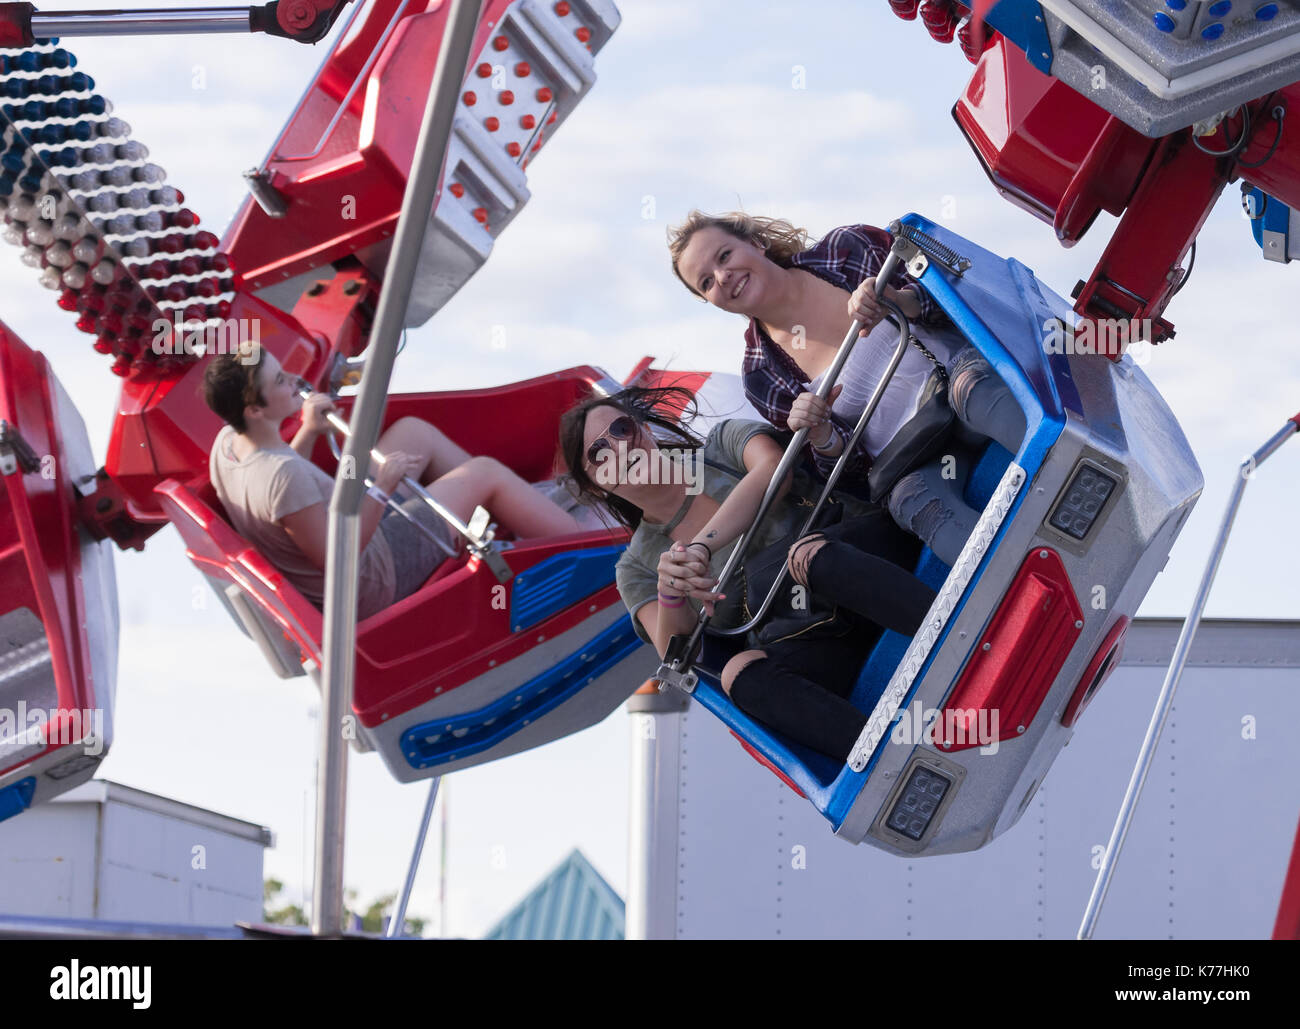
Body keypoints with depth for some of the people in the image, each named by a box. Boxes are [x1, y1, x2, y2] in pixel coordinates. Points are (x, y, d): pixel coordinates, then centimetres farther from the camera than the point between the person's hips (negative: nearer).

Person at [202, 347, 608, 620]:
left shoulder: (226, 443, -11)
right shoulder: (284, 475, -40)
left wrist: (307, 433, -2)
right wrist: (381, 488, -29)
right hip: (374, 582, -9)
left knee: (414, 431, 19)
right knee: (485, 473, 2)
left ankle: (527, 501, 36)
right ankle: (585, 541, 22)